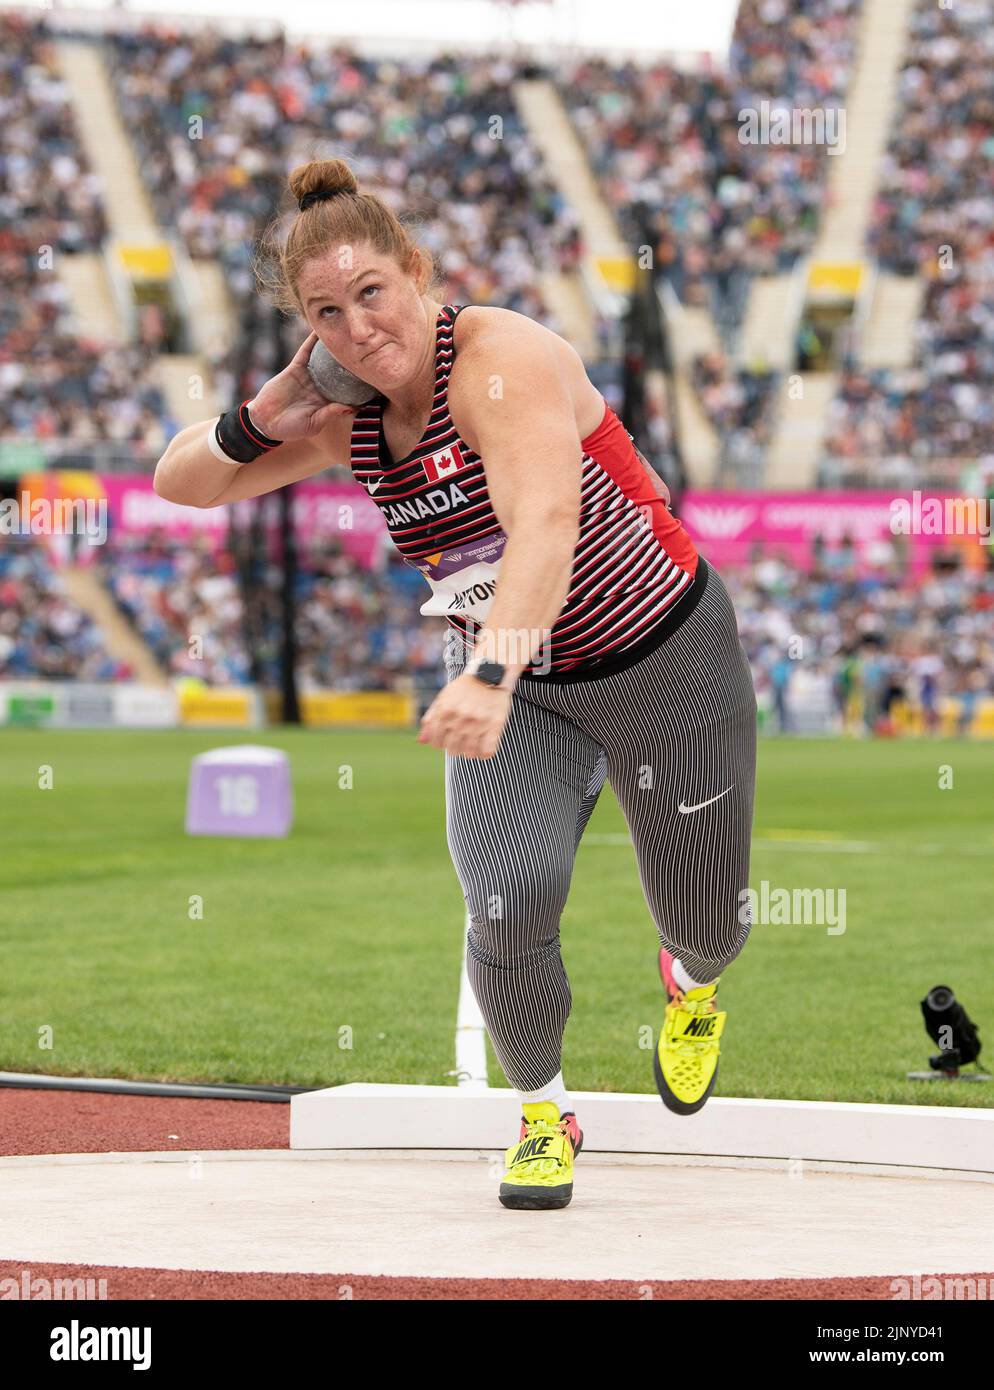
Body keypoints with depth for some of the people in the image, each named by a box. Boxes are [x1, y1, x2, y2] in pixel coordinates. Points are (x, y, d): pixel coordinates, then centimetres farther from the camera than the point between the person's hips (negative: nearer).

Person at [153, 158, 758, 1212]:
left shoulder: (500, 360, -29)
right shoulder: (345, 416, -7)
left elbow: (545, 521, -46)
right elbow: (180, 482, 4)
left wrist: (491, 672, -61)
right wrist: (259, 421, -17)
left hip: (665, 662, -4)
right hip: (513, 688, 4)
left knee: (706, 921, 11)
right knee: (507, 912, -18)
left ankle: (691, 981, 52)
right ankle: (543, 1114, 10)